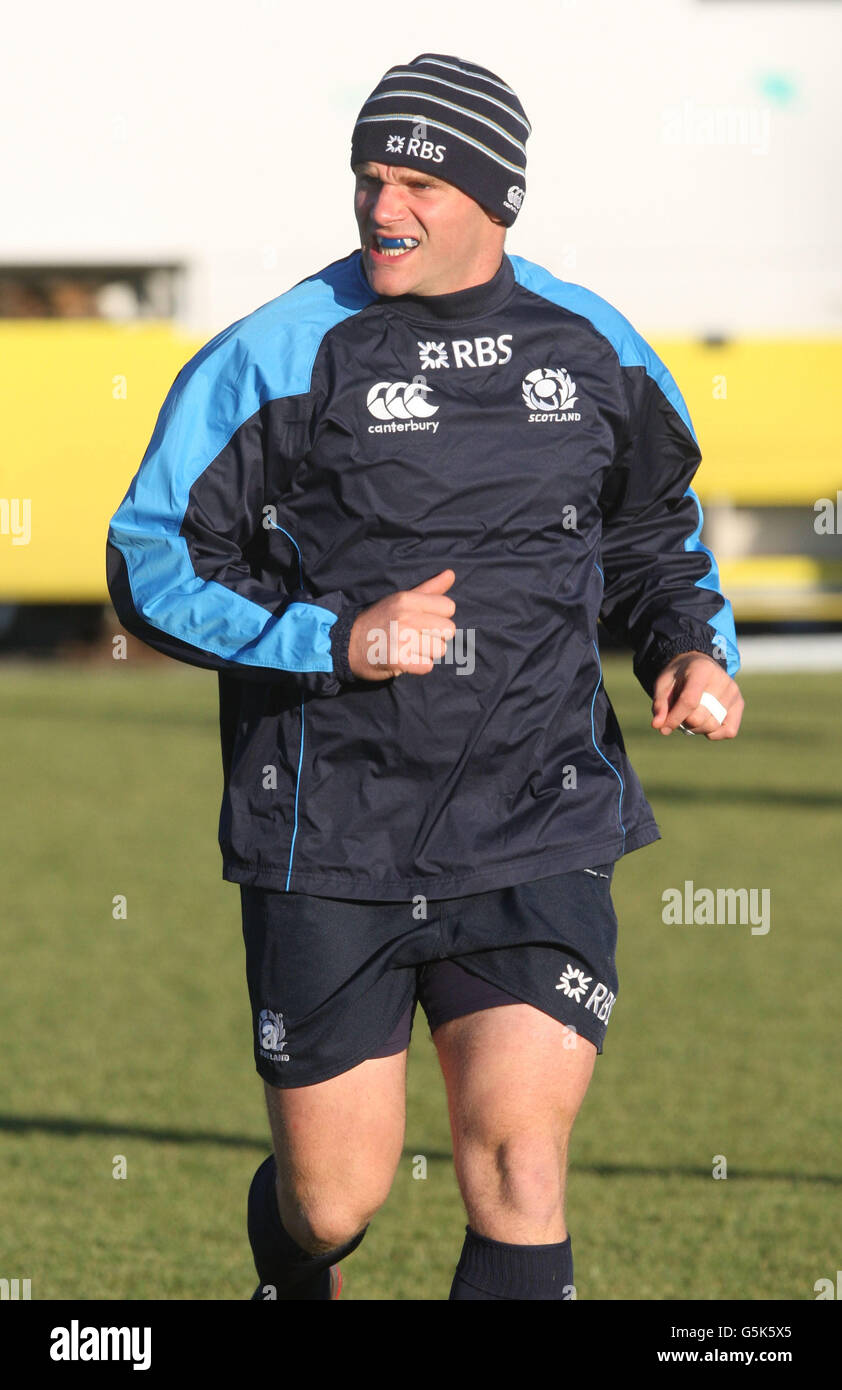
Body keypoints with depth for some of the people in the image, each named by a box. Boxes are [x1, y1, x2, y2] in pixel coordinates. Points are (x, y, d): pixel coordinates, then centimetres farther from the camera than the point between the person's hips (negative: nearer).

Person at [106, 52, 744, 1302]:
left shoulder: (592, 347, 5)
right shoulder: (281, 354, -6)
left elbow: (653, 530, 23)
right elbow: (150, 563, -5)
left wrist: (695, 645, 3)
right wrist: (337, 643, -17)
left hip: (534, 834, 2)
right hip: (330, 847, -1)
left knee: (519, 1173, -15)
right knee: (333, 1200, 7)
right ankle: (291, 1287, 44)